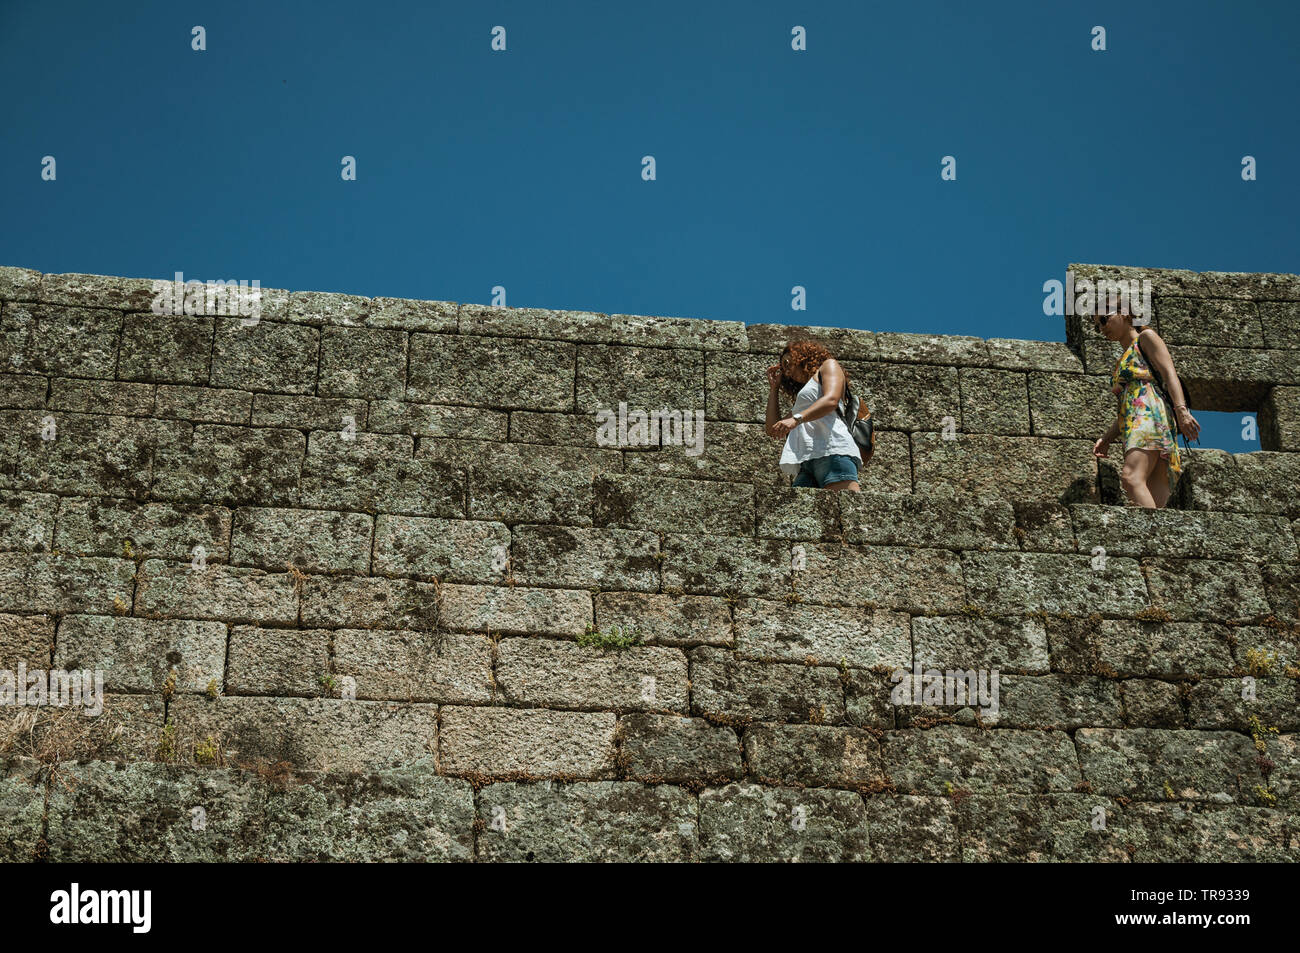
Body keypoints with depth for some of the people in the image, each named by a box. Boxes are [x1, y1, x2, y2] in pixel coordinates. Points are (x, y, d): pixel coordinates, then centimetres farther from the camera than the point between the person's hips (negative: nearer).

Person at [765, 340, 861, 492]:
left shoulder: (828, 365, 19)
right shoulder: (801, 399, 40)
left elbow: (831, 400, -2)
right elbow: (773, 429, 37)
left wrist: (796, 419, -15)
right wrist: (774, 387, 39)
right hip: (806, 464, 7)